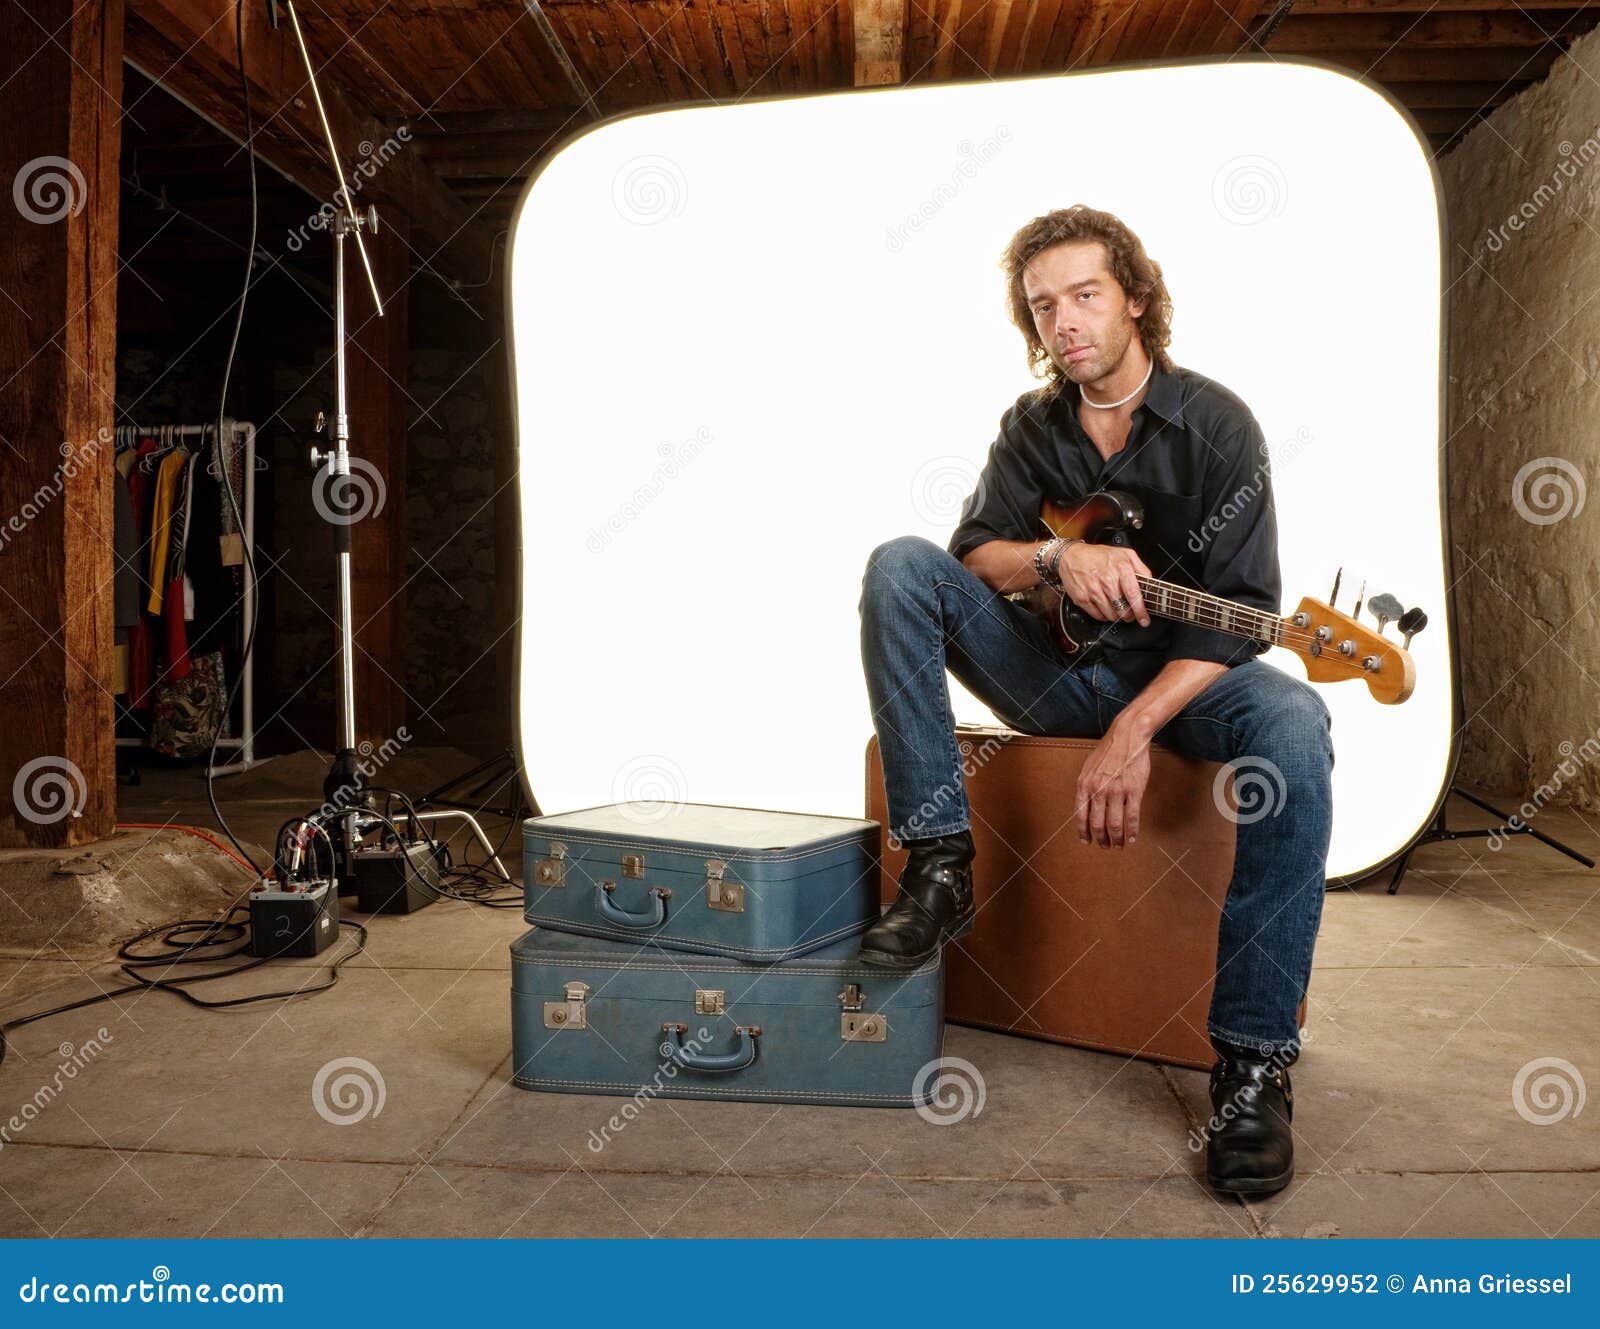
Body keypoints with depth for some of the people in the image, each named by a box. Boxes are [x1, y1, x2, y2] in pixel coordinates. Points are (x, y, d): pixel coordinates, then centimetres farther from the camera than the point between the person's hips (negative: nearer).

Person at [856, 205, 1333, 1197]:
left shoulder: (1214, 423, -6)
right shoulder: (1033, 426, 7)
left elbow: (1241, 617, -14)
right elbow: (974, 553, -3)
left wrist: (1135, 729, -27)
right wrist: (1059, 558, -26)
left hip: (1179, 671, -3)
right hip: (1056, 670, 3)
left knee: (1291, 729, -36)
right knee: (900, 566, -17)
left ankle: (1255, 1058, -27)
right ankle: (940, 871, -22)